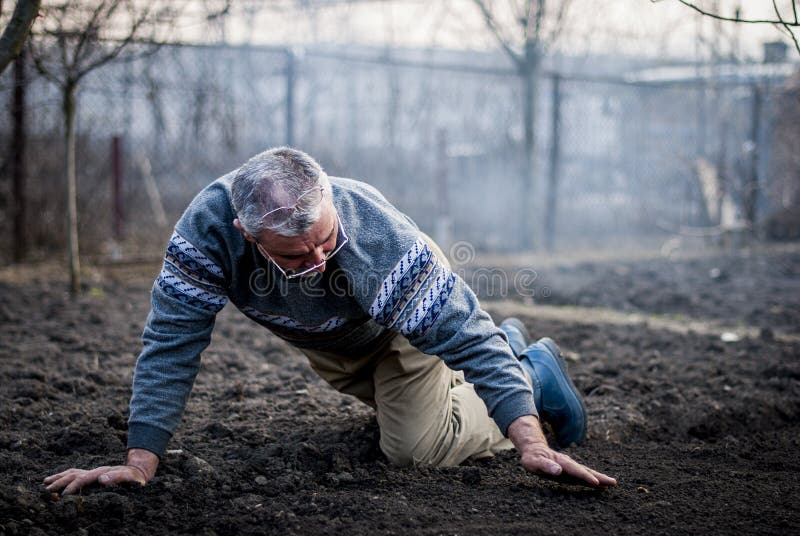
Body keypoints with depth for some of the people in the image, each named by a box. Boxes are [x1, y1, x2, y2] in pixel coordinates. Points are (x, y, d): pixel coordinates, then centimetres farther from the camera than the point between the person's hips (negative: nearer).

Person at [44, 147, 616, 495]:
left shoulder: (384, 239, -46)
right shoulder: (209, 224, -40)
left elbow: (465, 336, -41)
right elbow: (172, 341, -34)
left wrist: (532, 442, -49)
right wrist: (140, 462, -38)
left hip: (403, 325, -4)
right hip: (326, 345, 4)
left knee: (419, 445, -15)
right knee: (405, 408, 26)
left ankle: (533, 373, 8)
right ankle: (510, 342, 47)